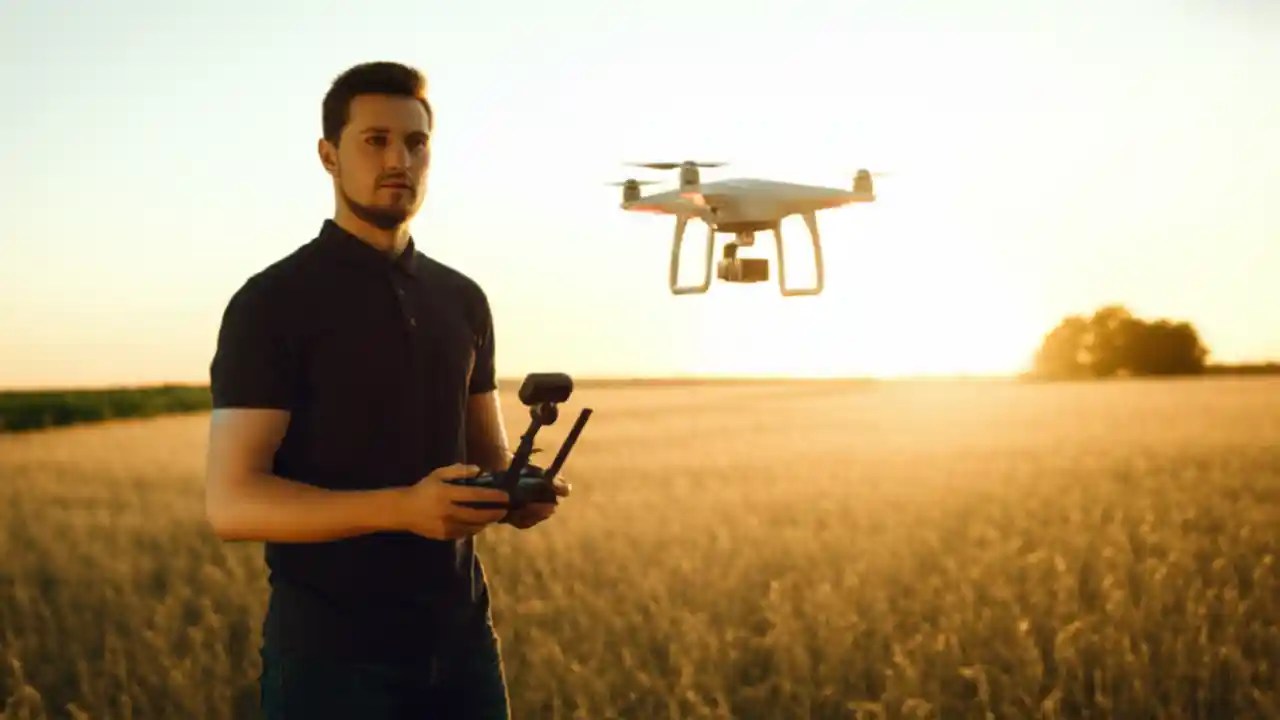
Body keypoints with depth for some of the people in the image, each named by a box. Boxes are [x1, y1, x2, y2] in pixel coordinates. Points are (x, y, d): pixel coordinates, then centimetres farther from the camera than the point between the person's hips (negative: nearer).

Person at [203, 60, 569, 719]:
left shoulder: (463, 301, 10)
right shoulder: (270, 303, -8)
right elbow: (231, 501, -14)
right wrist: (402, 508, -26)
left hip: (460, 639, 5)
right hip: (329, 650, -5)